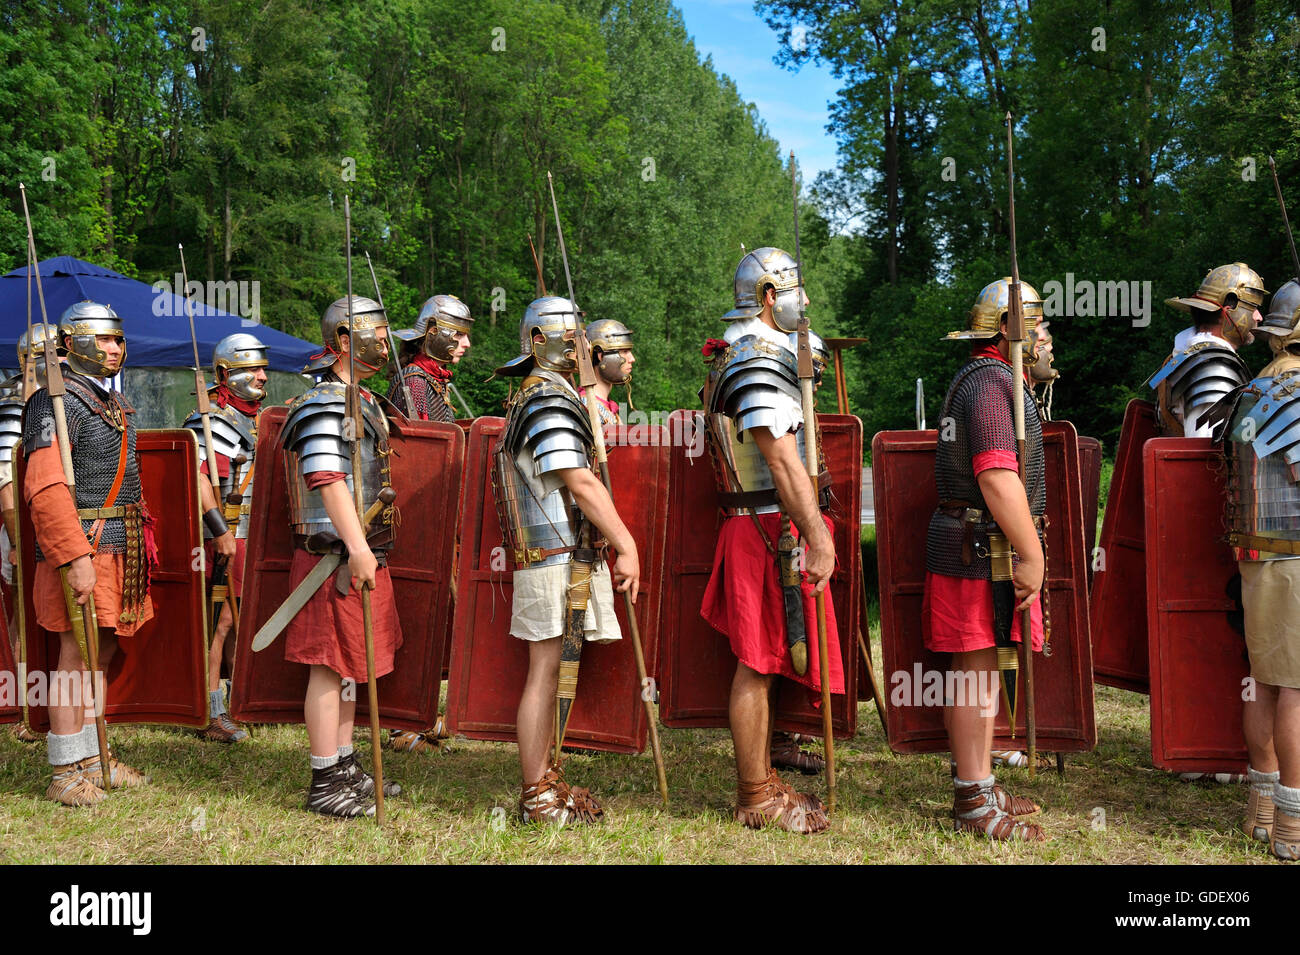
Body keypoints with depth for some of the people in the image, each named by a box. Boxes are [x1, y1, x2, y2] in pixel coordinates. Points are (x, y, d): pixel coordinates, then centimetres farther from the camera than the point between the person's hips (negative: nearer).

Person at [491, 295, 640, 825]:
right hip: (556, 555, -10)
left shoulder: (530, 397, 20)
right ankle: (537, 797, 3)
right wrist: (627, 545, -18)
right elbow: (580, 484, -19)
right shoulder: (551, 399, -12)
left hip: (550, 554, 10)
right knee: (544, 671, -4)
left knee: (548, 669, 15)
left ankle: (546, 776, 24)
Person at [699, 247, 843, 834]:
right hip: (772, 528, -11)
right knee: (758, 664, -2)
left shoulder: (735, 356, 18)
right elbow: (782, 459, -22)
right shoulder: (760, 360, -15)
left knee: (763, 661, 16)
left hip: (754, 525, 11)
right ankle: (757, 799, 9)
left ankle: (760, 781, 27)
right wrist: (817, 535, -23)